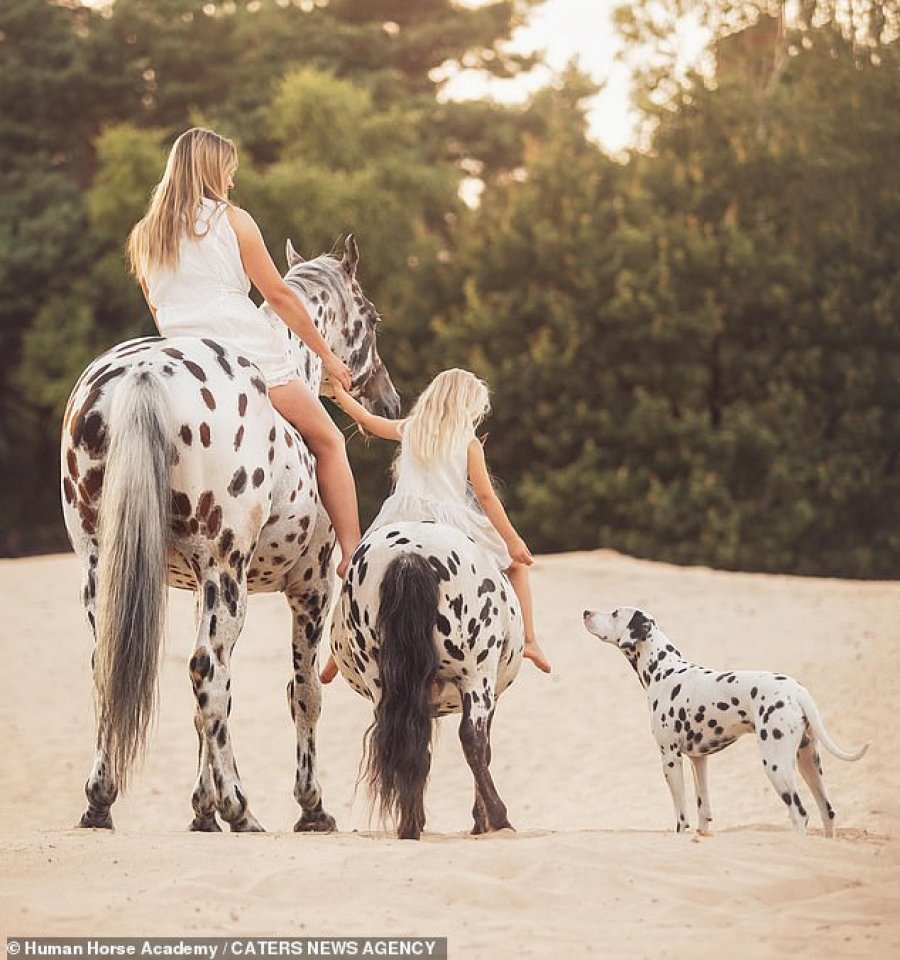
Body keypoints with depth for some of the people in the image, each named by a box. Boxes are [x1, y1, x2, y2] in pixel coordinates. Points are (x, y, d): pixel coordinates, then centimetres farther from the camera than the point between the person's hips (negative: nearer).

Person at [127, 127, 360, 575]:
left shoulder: (142, 236, 12)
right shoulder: (232, 220, -2)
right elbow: (278, 295, -1)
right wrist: (326, 354, 7)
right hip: (251, 357, -4)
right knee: (327, 442, 9)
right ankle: (353, 554, -2)